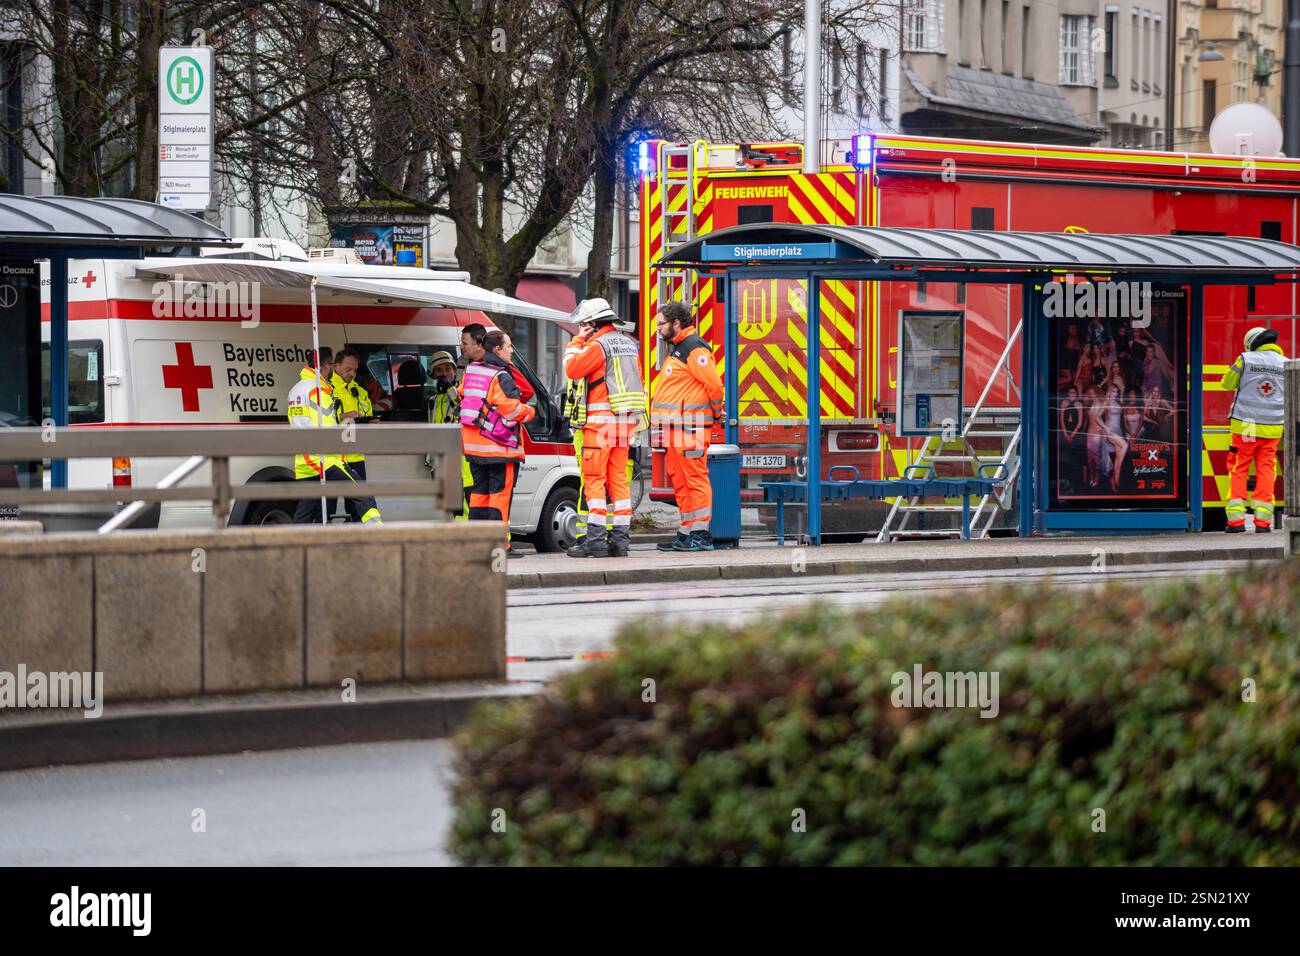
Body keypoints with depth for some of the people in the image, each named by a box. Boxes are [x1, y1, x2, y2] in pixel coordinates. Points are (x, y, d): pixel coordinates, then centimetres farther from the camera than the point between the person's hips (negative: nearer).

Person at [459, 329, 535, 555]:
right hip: (499, 447, -8)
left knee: (479, 491, 15)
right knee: (500, 492, -5)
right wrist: (529, 412, -1)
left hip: (474, 445, 8)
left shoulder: (470, 371, 10)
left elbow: (462, 395, 23)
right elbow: (512, 409, -20)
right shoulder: (501, 377, -16)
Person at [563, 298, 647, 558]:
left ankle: (595, 539, -11)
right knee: (618, 478, 9)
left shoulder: (599, 345, -9)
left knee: (594, 478, -6)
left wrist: (576, 342, 3)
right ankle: (621, 538, 6)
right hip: (626, 420, 8)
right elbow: (638, 382, 21)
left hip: (601, 419, -8)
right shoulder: (628, 344, 17)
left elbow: (572, 369, -11)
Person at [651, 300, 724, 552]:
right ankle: (686, 533, 16)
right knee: (679, 481, 12)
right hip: (673, 428, 11)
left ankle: (700, 535, -10)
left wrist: (717, 415, -5)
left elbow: (714, 384, -16)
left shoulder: (694, 348, -12)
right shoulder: (677, 349, 21)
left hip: (689, 426, -11)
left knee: (695, 479, -9)